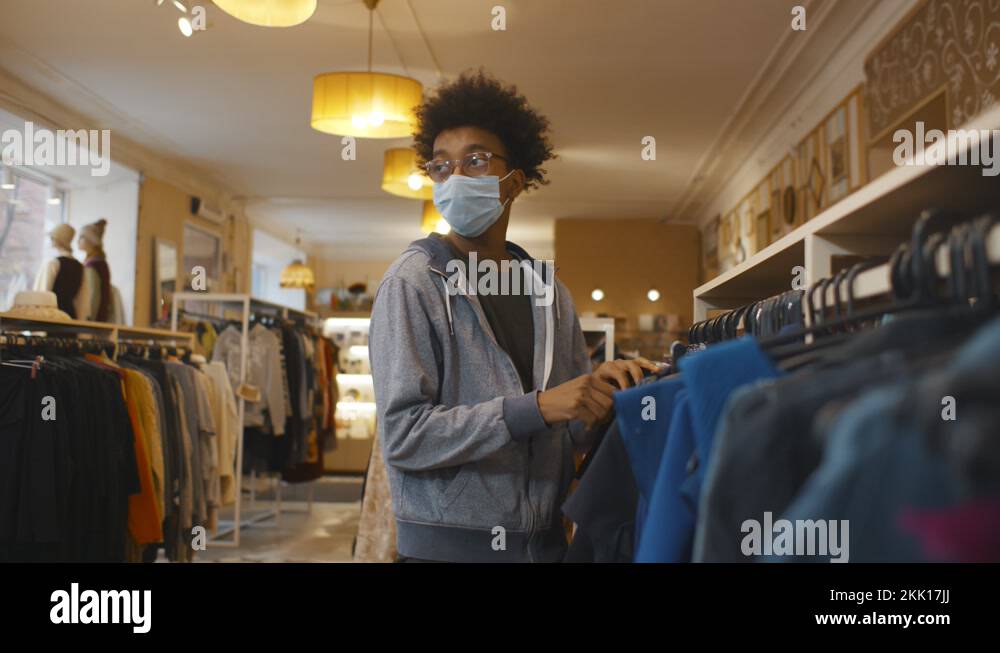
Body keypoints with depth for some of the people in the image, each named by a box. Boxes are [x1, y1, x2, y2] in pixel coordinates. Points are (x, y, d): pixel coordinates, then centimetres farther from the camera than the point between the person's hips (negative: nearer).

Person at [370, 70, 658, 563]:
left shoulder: (548, 289, 6)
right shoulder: (413, 283, -9)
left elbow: (575, 432, 11)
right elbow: (403, 435, -18)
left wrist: (605, 391, -10)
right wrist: (537, 406, -24)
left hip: (545, 541, 5)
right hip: (447, 544, -5)